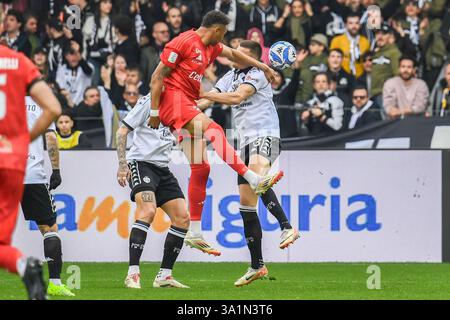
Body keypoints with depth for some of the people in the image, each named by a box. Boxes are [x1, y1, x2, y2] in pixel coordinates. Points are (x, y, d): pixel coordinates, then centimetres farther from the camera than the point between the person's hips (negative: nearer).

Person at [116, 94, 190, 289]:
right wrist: (122, 164, -16)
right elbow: (122, 131, -7)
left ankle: (164, 276, 8)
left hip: (163, 169, 8)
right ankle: (133, 274, -28)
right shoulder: (150, 100, -8)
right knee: (148, 211, -27)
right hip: (141, 162, -8)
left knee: (183, 218, -1)